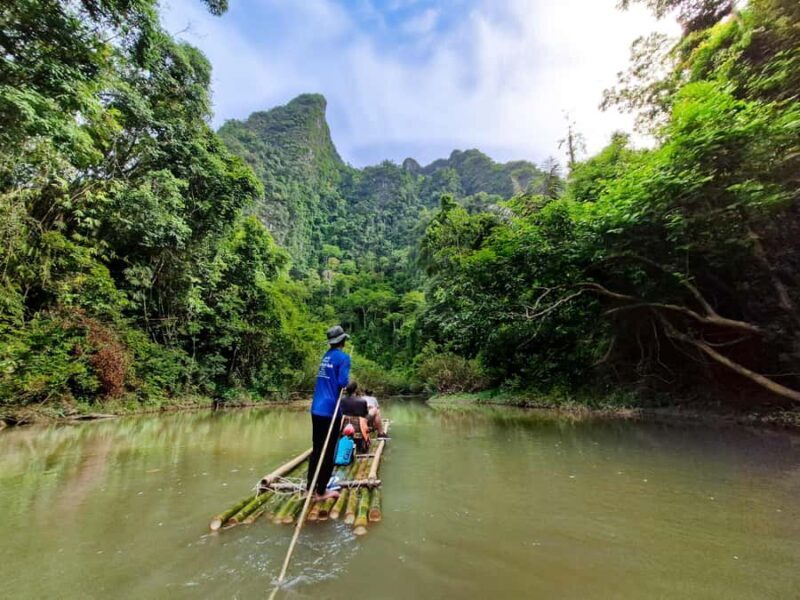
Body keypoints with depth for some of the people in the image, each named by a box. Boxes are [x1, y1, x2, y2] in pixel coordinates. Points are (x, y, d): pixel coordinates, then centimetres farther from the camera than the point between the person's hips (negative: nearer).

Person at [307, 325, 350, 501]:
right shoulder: (343, 357, -11)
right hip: (330, 409, -7)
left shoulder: (326, 356, 11)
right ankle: (321, 491, 14)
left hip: (316, 409, 7)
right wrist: (348, 384, 1)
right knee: (328, 452, 5)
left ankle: (310, 486, 28)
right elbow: (342, 382, -18)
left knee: (317, 448, 18)